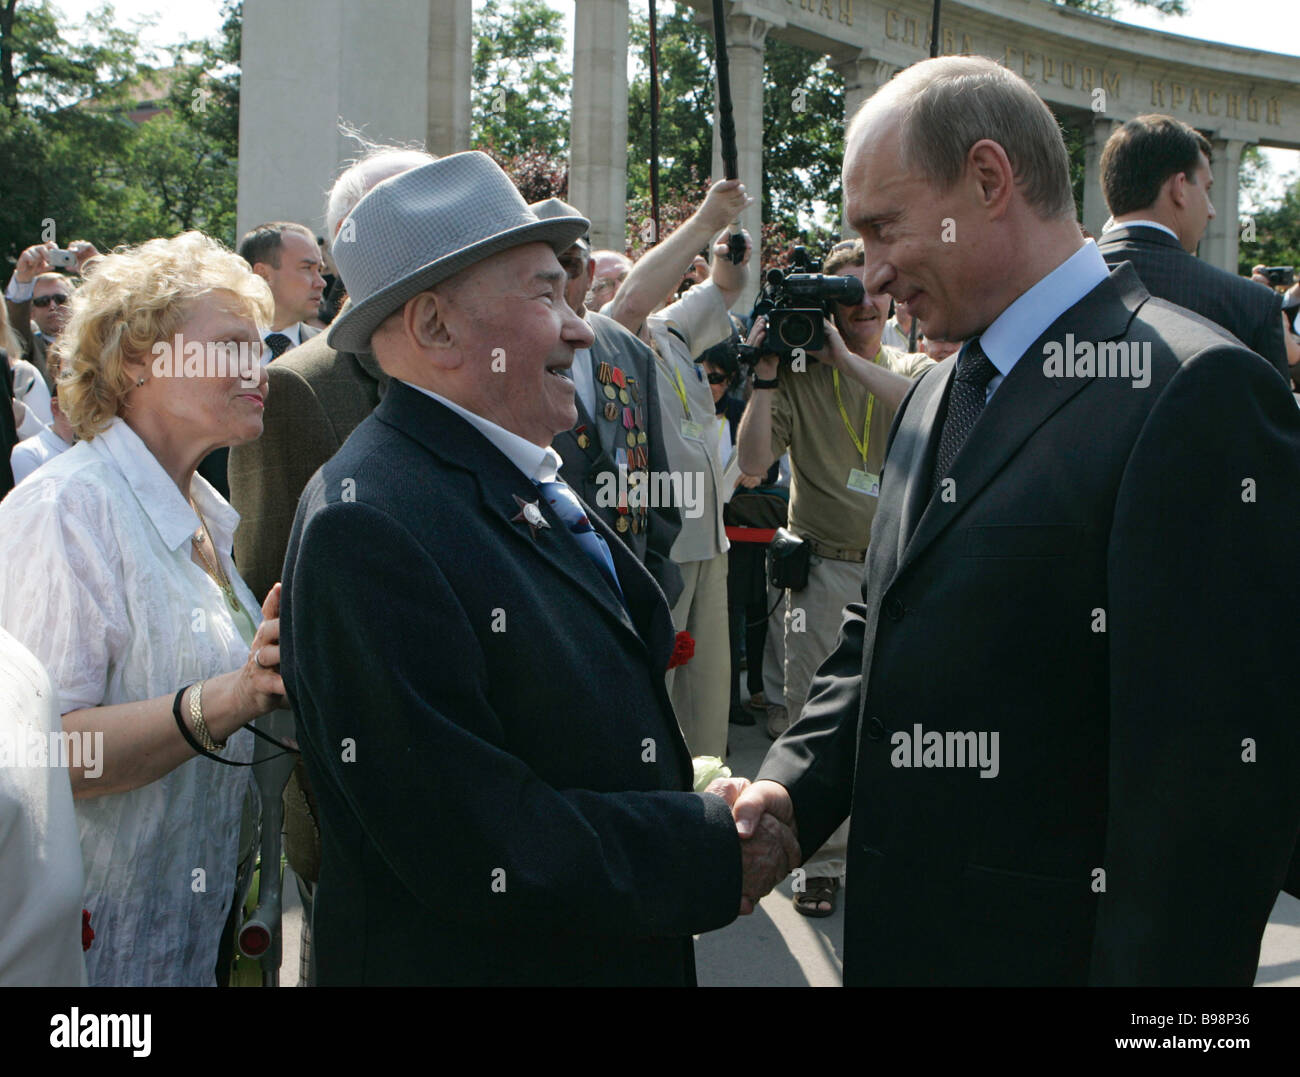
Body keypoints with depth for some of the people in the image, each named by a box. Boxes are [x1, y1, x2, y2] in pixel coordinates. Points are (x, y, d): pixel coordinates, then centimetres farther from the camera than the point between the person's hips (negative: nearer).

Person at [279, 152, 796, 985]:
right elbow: (473, 848, -26)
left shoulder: (526, 484, 5)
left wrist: (705, 807, -3)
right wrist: (718, 848, -18)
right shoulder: (368, 526, -23)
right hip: (467, 958, -8)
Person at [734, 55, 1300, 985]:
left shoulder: (1196, 392, -18)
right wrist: (793, 787, 0)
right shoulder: (942, 392, 12)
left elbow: (1218, 774, -23)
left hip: (1051, 945, -8)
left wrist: (1152, 968, -23)